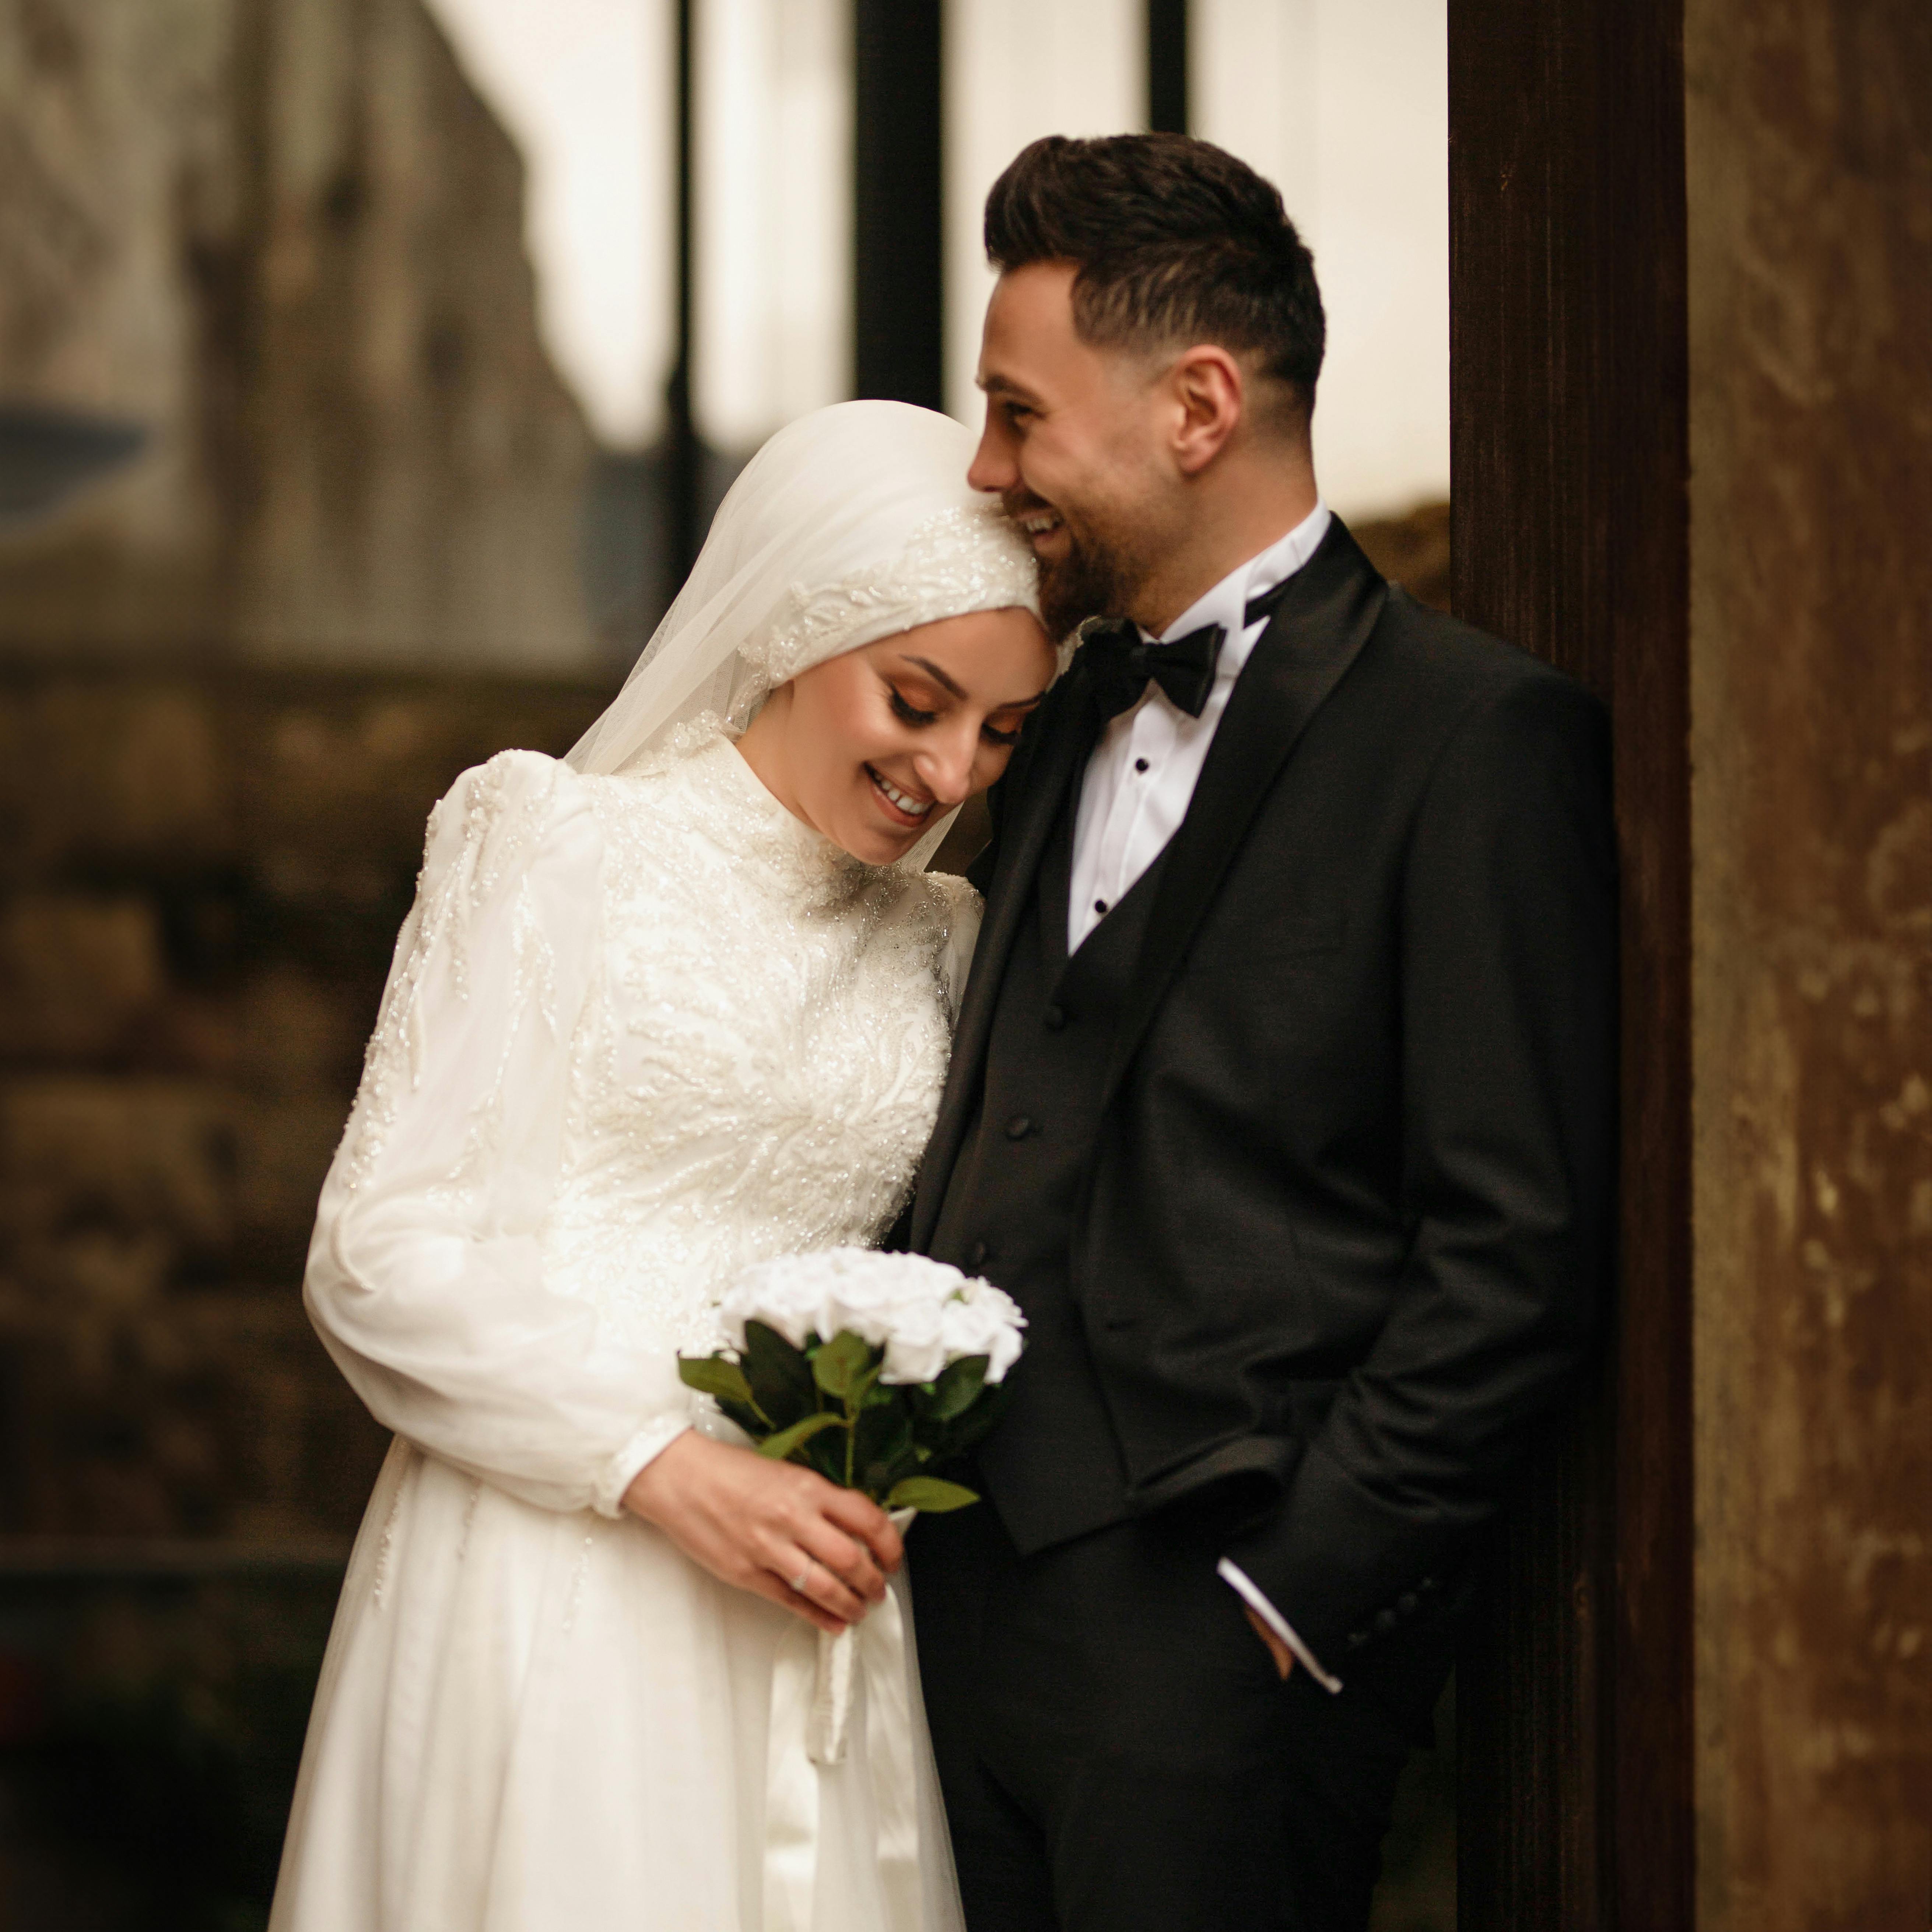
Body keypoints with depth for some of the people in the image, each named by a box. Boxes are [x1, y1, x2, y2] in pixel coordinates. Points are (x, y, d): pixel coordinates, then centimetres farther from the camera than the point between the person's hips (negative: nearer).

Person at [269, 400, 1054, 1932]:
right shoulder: (561, 847, -1)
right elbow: (381, 1254, -7)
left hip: (804, 1607, 5)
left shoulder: (936, 940, 14)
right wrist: (664, 1467, -17)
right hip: (551, 1593, -4)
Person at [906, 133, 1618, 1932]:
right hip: (967, 1599, 7)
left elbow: (1519, 1247, -13)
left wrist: (1292, 1585, -14)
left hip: (1208, 1644, -7)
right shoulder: (1070, 722, 16)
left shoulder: (1476, 736, -8)